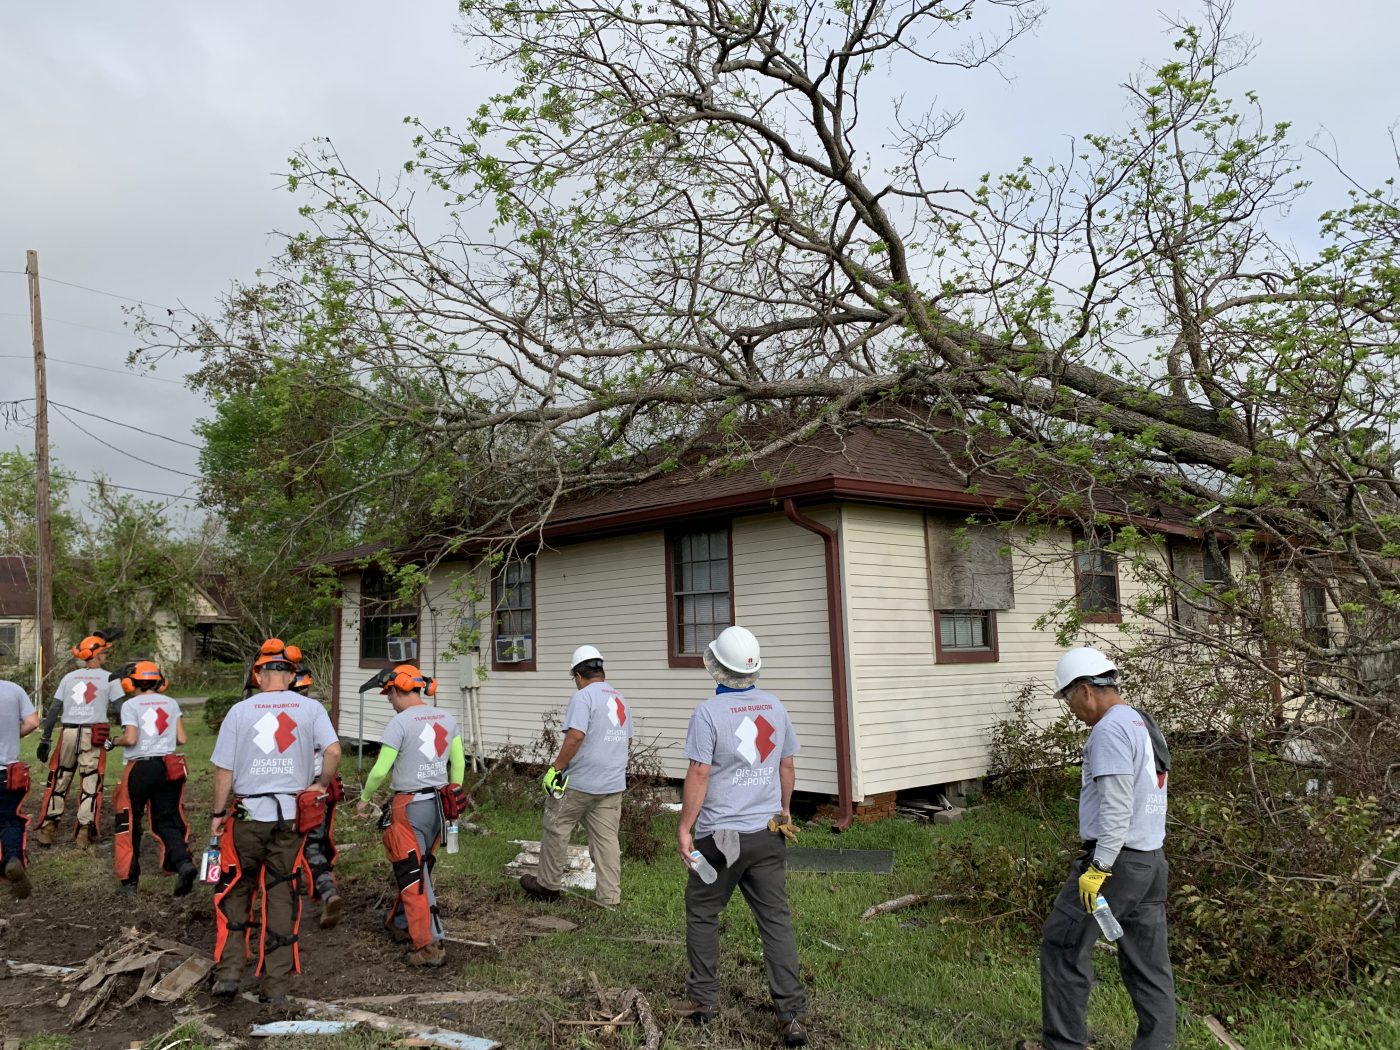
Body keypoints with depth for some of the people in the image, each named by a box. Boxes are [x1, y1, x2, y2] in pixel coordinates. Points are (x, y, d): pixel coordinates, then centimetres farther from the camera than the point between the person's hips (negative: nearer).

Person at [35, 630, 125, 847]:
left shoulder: (69, 677, 9)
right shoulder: (109, 679, 0)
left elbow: (53, 710, 7)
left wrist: (45, 739, 11)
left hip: (68, 734, 3)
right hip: (94, 736, -3)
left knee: (59, 781, 15)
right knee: (90, 783, 5)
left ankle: (47, 830, 19)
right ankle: (84, 832, 7)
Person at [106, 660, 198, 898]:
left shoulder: (130, 705, -5)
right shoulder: (171, 703, 6)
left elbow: (130, 739, -14)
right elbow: (181, 739, 3)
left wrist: (113, 741, 6)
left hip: (140, 768, -3)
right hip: (168, 767, 3)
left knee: (129, 823, 13)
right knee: (167, 820, 10)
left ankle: (129, 880, 18)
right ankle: (183, 862, -14)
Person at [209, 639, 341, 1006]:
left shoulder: (240, 711, -3)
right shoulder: (310, 709, -2)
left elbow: (224, 769, -1)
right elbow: (333, 750, -13)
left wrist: (218, 814, 9)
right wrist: (322, 785, 3)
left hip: (248, 814, -1)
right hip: (291, 814, 1)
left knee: (235, 891, 17)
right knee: (282, 894, 9)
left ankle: (228, 972, 12)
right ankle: (277, 986, 14)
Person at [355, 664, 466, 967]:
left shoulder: (400, 722, -14)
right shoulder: (446, 718, 5)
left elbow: (381, 770, -12)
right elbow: (459, 763, 12)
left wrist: (364, 799, 5)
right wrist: (453, 798, 23)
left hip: (409, 806, -7)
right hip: (438, 802, 7)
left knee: (413, 876, 0)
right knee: (417, 869, 21)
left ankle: (430, 946, 0)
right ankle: (401, 923, 38)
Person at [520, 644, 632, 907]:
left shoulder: (583, 697, -13)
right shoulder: (620, 699, 13)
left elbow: (575, 736, -25)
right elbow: (627, 739, 22)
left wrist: (556, 767, -17)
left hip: (579, 783, -7)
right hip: (613, 784, 7)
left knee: (556, 831, 11)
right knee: (607, 839, 9)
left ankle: (549, 885, 22)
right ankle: (610, 897, 10)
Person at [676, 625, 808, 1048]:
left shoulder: (708, 712, -13)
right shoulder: (775, 707, 3)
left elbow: (698, 775, -14)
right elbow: (787, 767, 11)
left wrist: (684, 828, -7)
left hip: (720, 835, -4)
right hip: (768, 833, 4)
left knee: (702, 914, 15)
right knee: (776, 920, 6)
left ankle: (703, 999, 22)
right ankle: (792, 1013, 5)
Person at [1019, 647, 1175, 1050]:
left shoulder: (1110, 730, -16)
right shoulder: (1144, 725, 15)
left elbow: (1116, 807, -23)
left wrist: (1098, 868, -21)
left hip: (1115, 860, -10)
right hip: (1151, 860, 10)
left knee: (1062, 945, 1)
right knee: (1148, 960, 12)